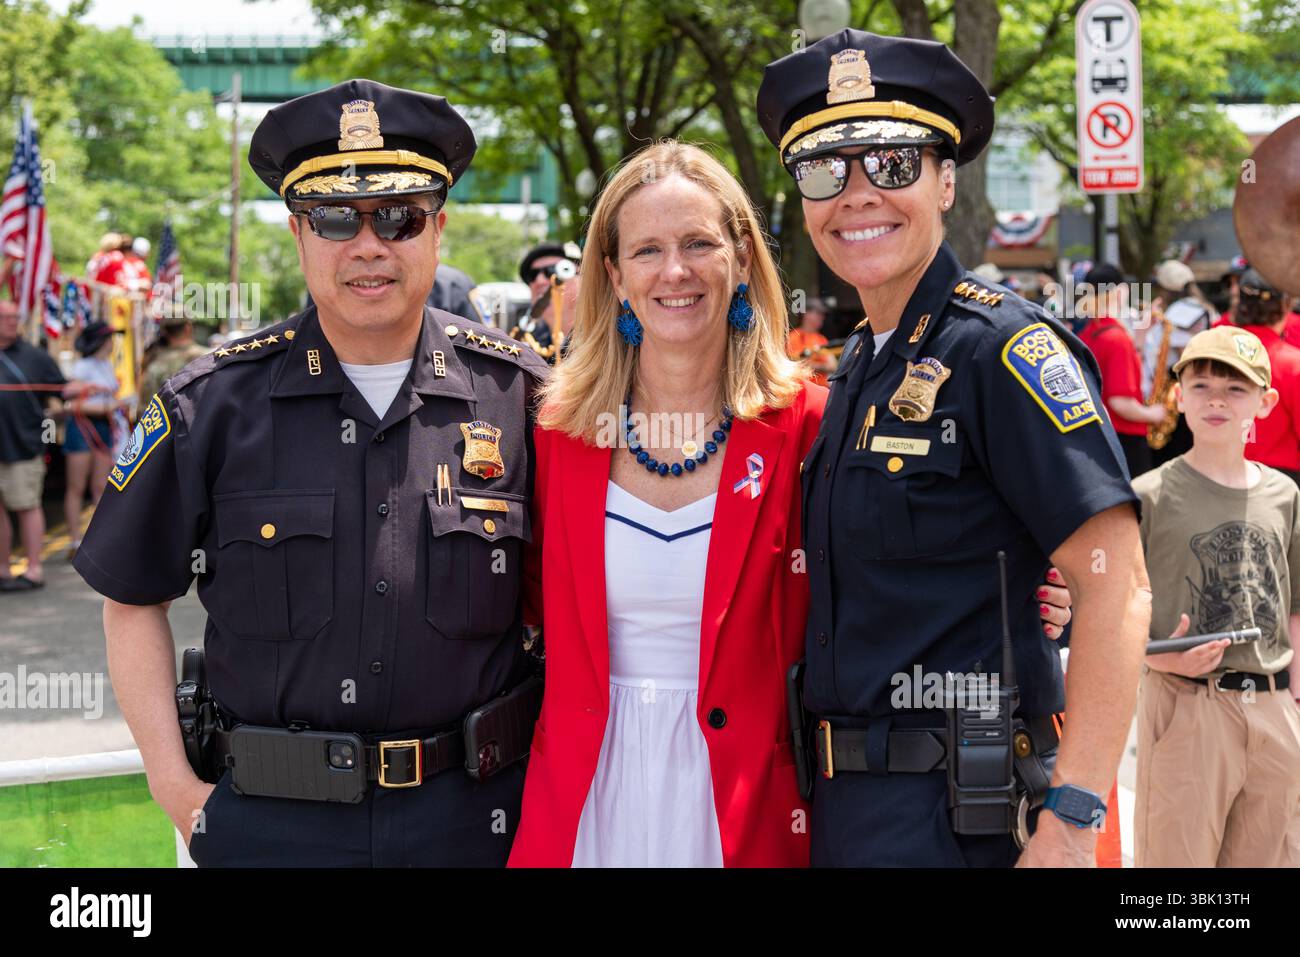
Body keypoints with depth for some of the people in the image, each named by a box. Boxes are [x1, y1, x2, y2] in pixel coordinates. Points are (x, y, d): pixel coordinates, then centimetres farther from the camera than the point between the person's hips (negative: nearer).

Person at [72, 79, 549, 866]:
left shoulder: (518, 396, -3)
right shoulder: (212, 407, -3)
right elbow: (133, 596, 5)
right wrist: (173, 782, -1)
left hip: (475, 814, 0)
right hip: (269, 819, 0)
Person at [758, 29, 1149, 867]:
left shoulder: (1004, 347, -13)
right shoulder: (858, 369, 11)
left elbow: (1118, 587, -19)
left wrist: (1072, 823, -23)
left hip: (957, 816, -8)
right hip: (845, 799, 8)